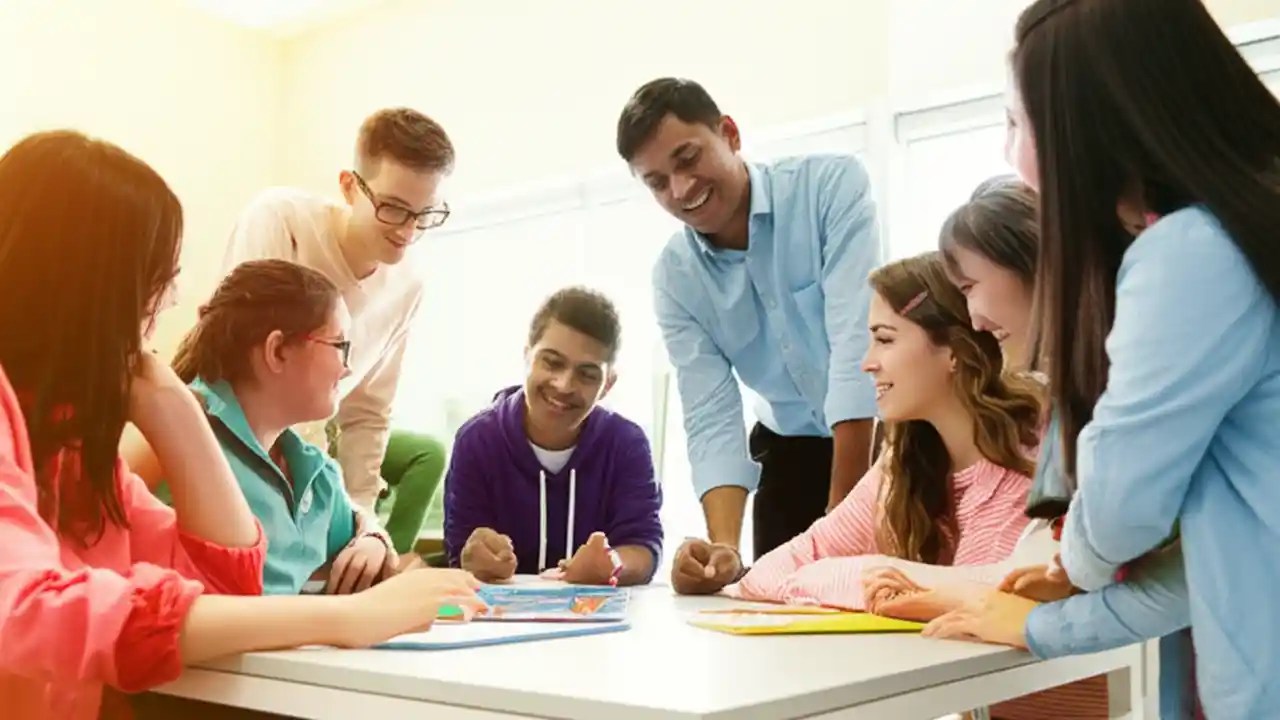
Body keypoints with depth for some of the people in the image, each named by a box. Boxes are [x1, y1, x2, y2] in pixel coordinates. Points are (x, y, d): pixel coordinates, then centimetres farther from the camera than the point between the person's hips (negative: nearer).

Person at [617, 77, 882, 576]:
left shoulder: (832, 184, -19)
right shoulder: (674, 276, -8)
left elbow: (856, 343, -27)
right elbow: (711, 419, -13)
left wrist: (841, 520, -30)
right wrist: (725, 546, -30)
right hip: (792, 451, 3)